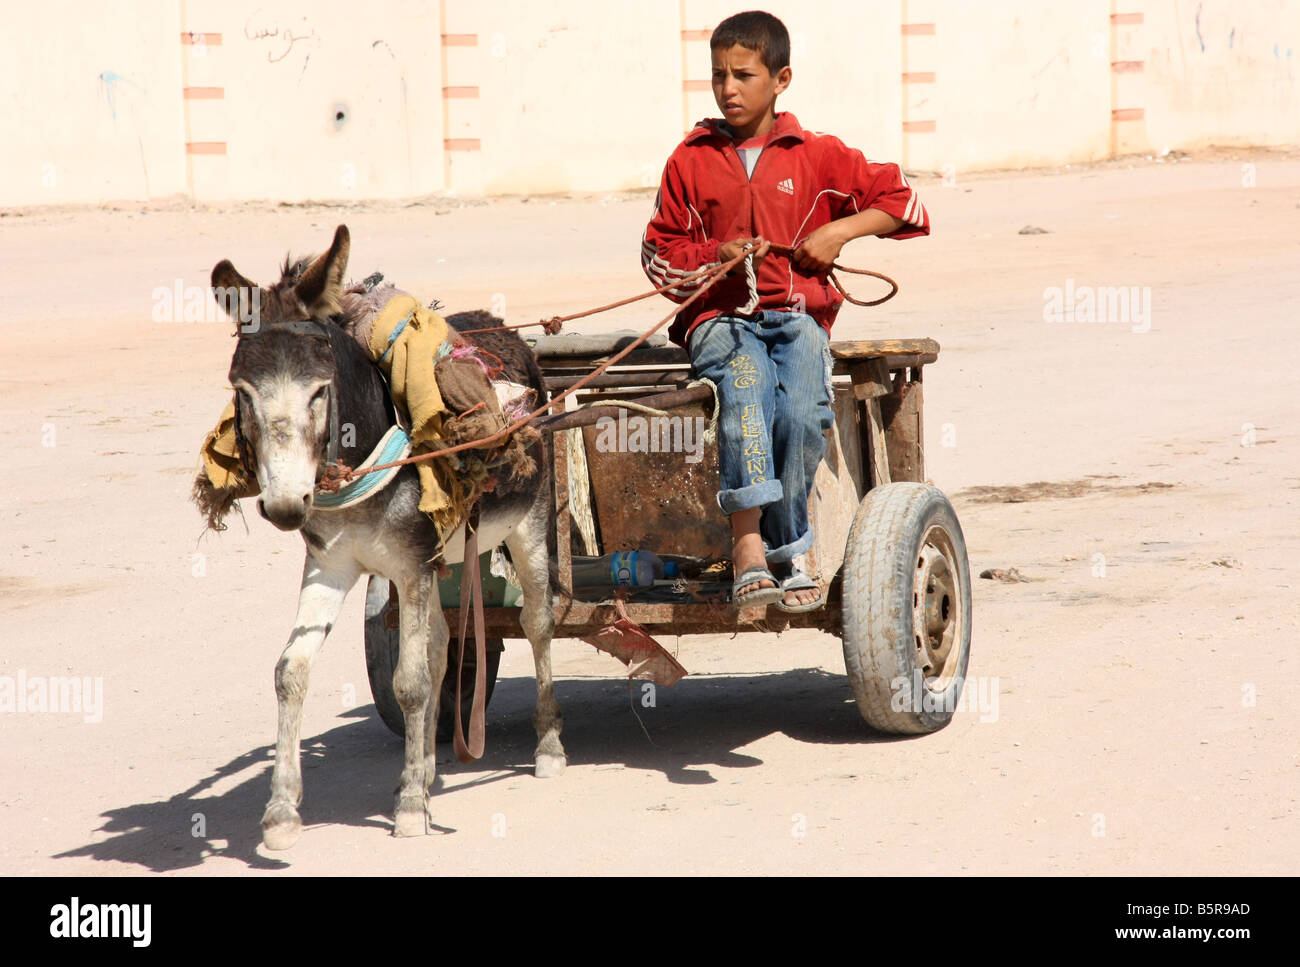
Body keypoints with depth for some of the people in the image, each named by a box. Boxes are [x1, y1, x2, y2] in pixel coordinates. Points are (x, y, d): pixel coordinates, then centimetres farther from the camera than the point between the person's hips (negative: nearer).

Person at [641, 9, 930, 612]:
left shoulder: (817, 157, 10)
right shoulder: (690, 161, 11)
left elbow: (902, 201, 13)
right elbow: (659, 253, 15)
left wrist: (839, 230, -1)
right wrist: (715, 257, -4)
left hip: (797, 316, 1)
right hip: (720, 317, 0)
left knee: (804, 411, -31)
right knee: (747, 391, -35)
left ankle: (783, 552, -21)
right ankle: (749, 545, -44)